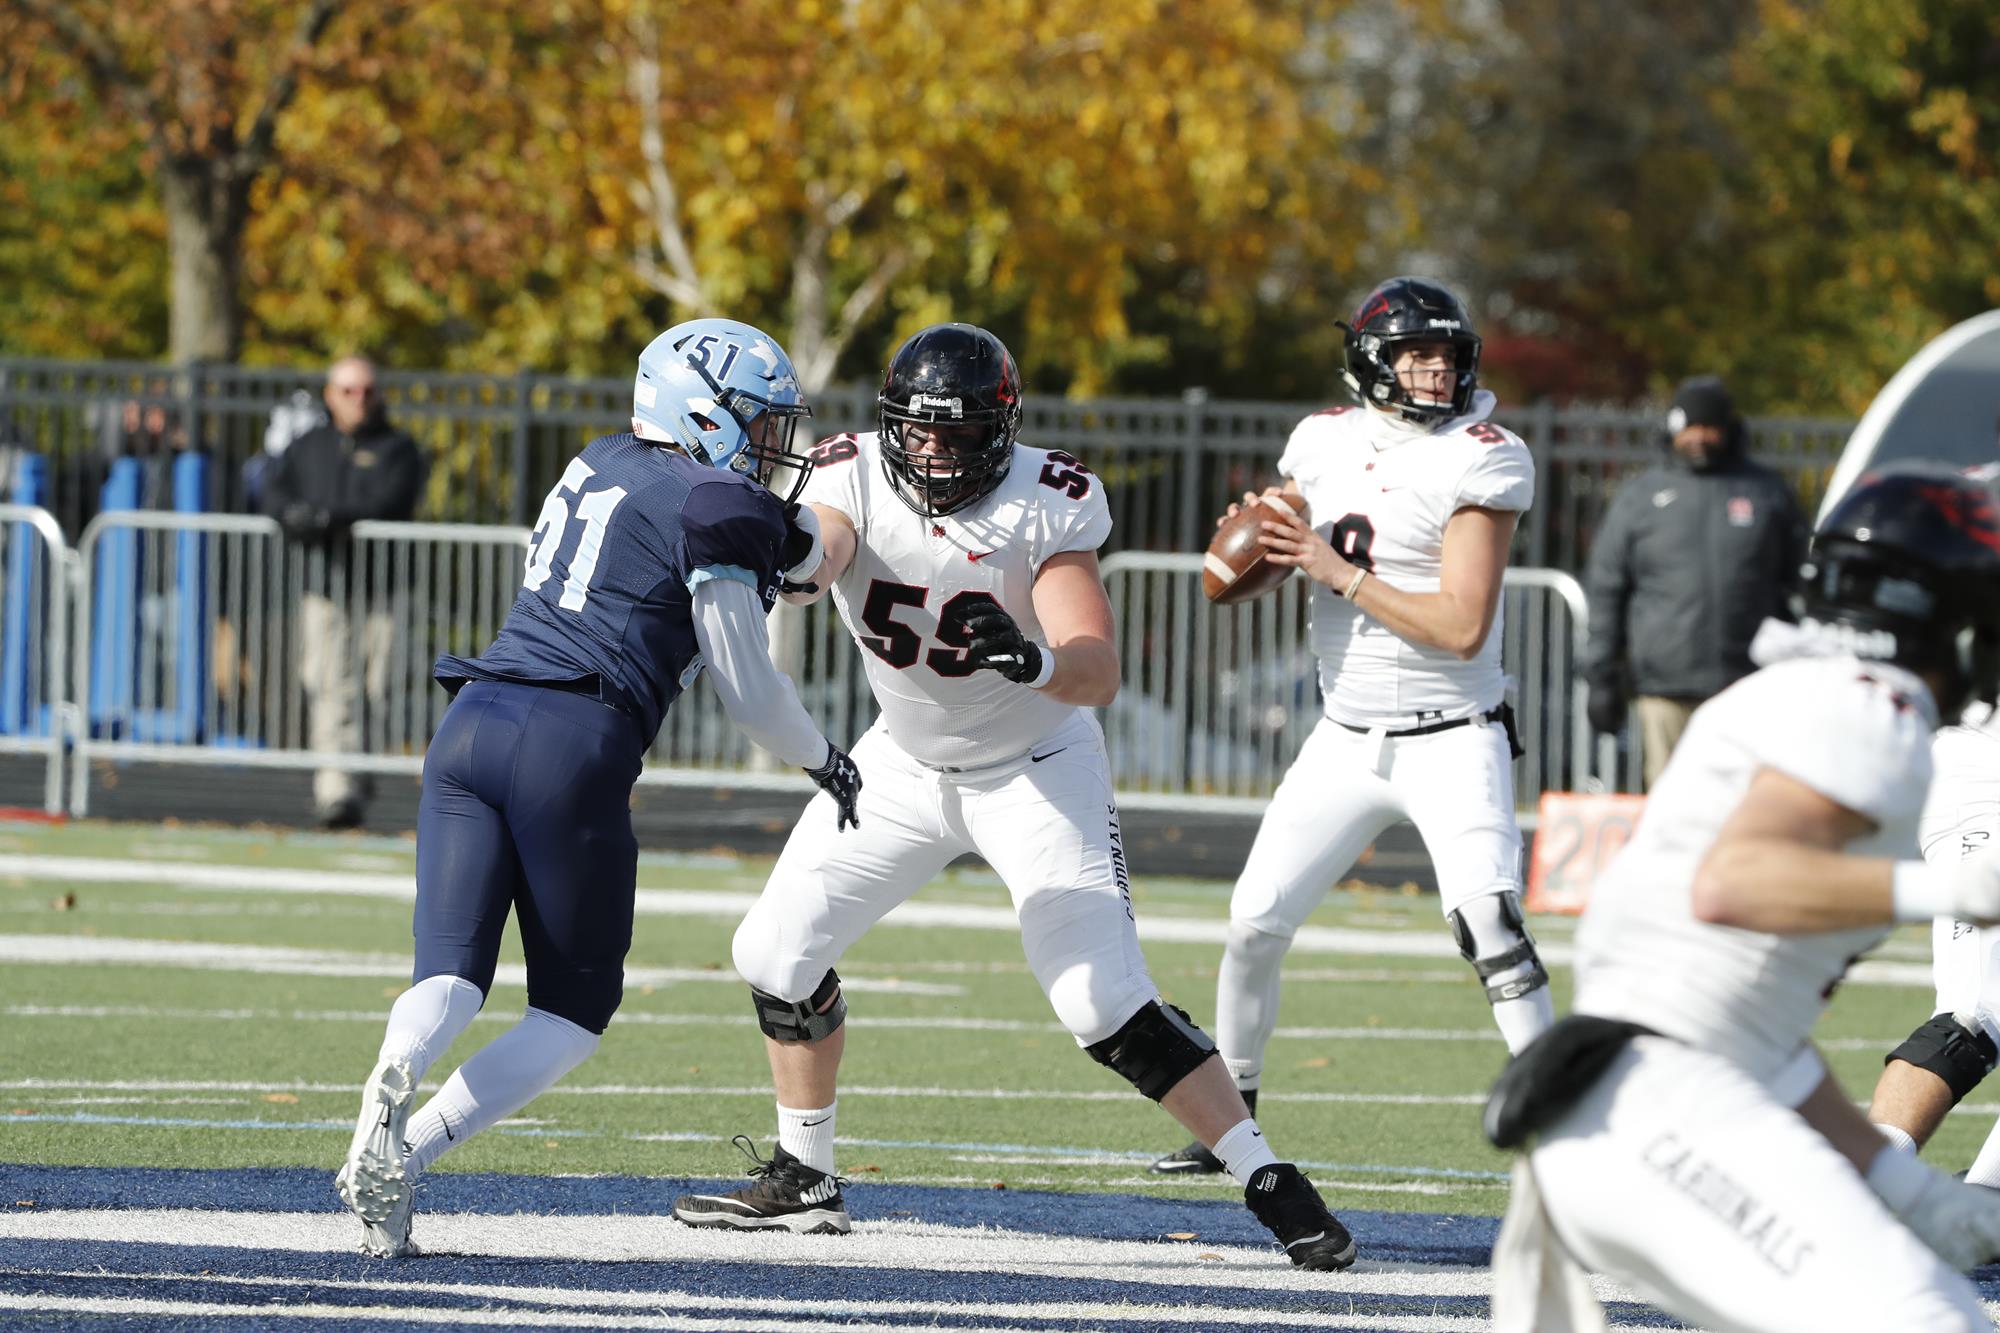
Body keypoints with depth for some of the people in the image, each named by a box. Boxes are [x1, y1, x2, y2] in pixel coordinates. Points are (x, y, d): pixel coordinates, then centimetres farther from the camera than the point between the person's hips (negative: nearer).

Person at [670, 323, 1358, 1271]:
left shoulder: (1045, 508, -23)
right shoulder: (854, 475, -17)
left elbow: (1100, 673, -29)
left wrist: (1033, 662, -51)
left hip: (1036, 767, -4)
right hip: (904, 762, 4)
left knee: (1108, 1006, -15)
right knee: (777, 954, 1)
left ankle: (1269, 1183, -7)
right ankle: (802, 1182, 20)